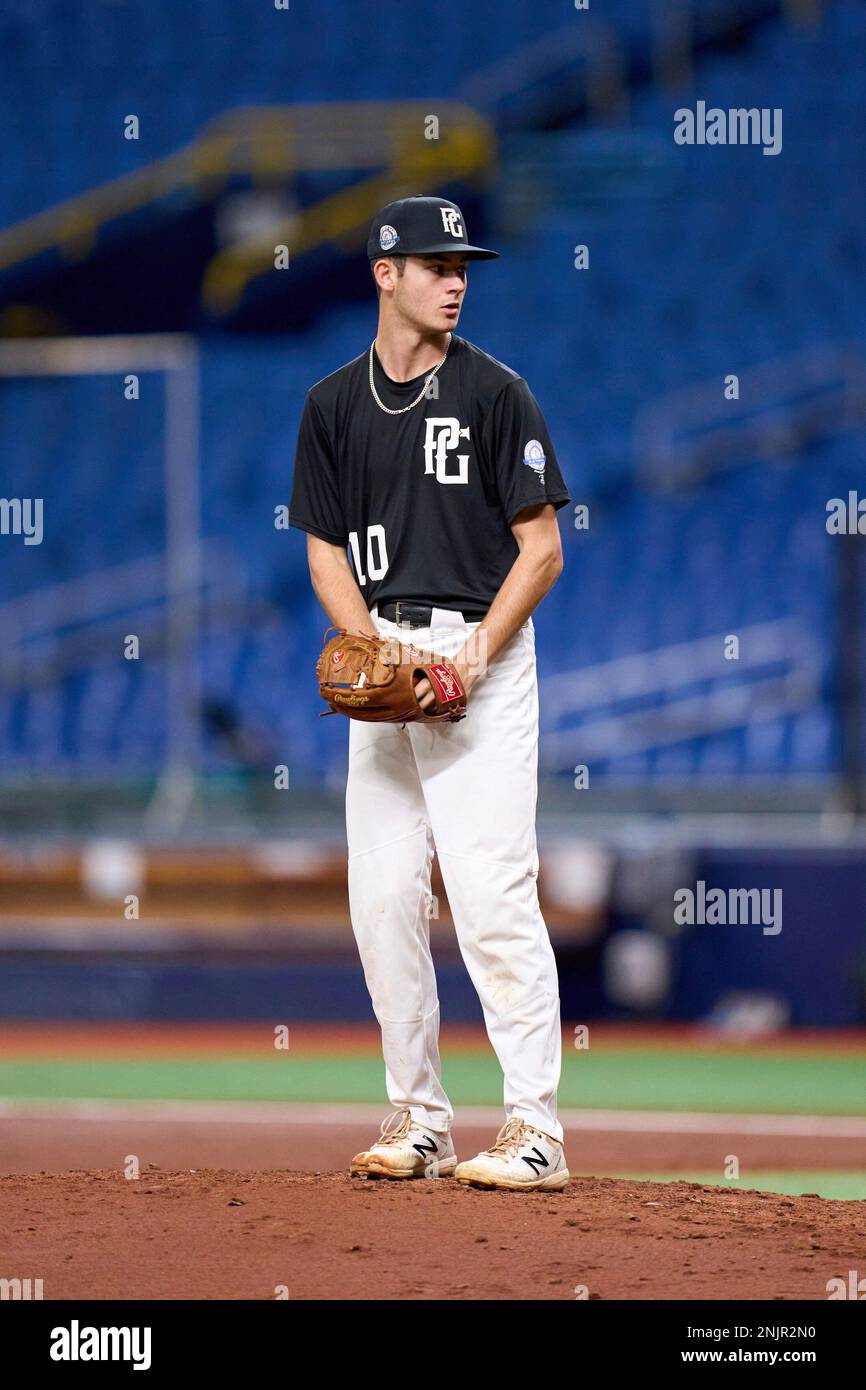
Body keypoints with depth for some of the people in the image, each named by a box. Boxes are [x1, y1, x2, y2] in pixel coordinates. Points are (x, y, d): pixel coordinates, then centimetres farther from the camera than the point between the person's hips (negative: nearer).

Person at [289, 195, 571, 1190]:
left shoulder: (494, 393, -2)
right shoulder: (333, 406, 10)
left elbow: (541, 550, -3)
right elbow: (325, 551, 12)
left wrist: (474, 653, -14)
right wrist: (375, 647, -6)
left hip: (483, 652, -5)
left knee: (491, 890, -13)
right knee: (382, 898, 3)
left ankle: (535, 1132, -13)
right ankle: (419, 1125, 11)